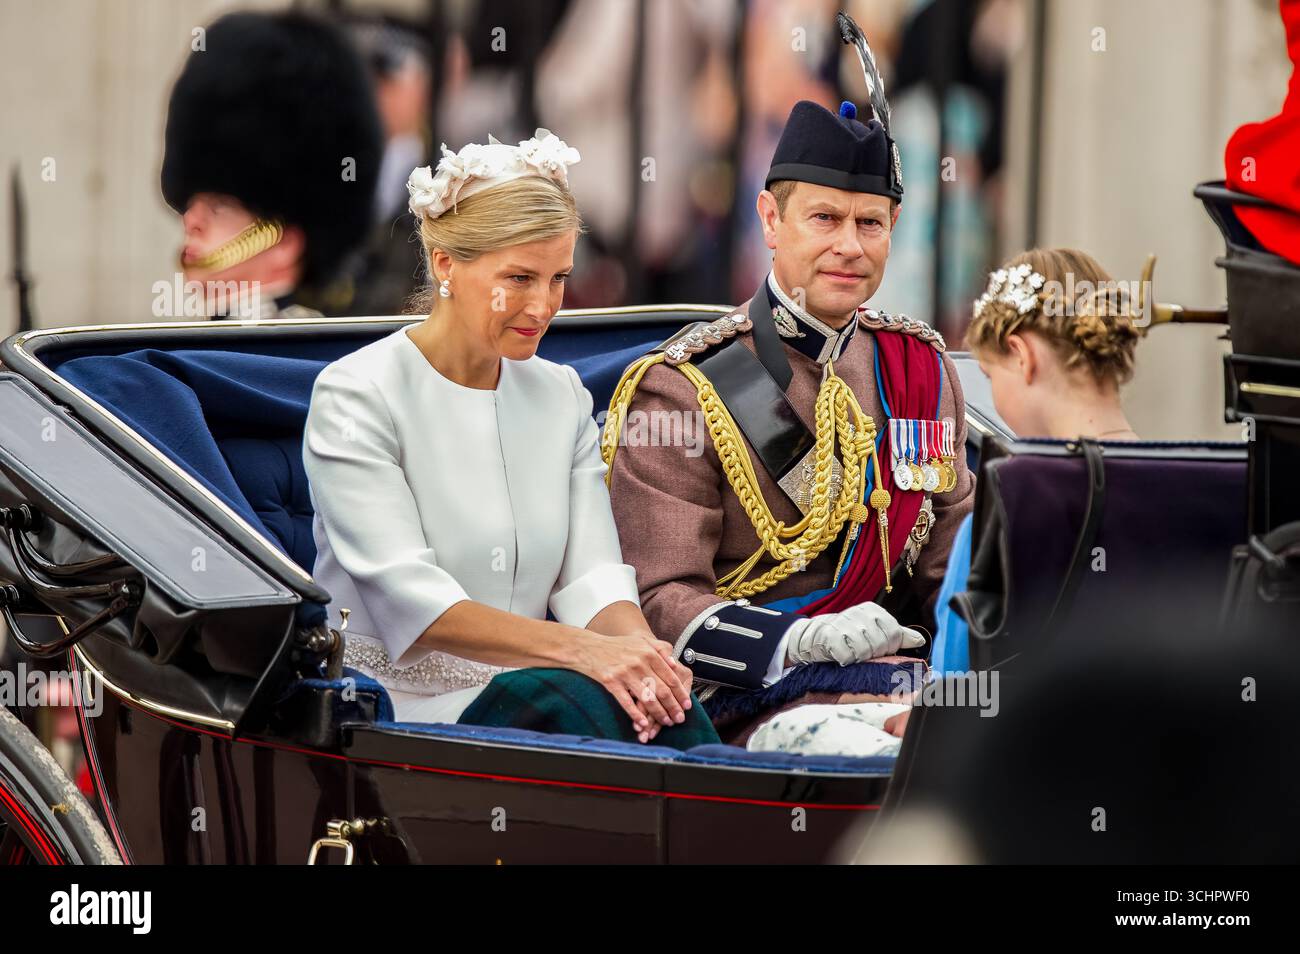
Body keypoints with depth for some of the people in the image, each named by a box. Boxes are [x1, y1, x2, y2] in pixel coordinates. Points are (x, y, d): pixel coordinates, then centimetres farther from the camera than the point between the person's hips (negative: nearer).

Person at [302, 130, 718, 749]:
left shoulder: (560, 395, 14)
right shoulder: (358, 396, -5)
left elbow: (591, 574, 5)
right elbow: (406, 597, -17)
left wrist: (636, 643, -20)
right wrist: (578, 650, -29)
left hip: (521, 685, 5)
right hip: (396, 708, -5)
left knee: (660, 705, -29)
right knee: (580, 698, -33)